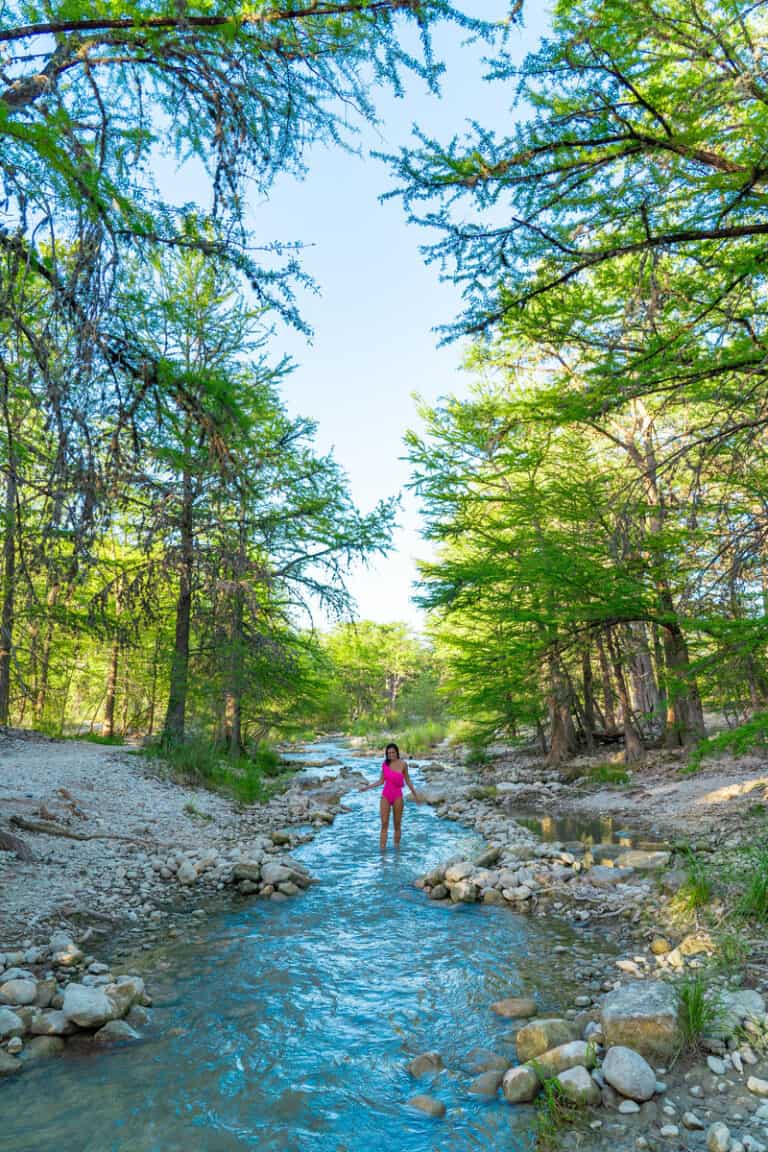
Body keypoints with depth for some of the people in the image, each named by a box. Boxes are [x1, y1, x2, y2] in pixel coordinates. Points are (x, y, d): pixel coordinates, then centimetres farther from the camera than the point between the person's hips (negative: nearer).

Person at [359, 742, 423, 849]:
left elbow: (408, 781, 5)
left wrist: (415, 795, 5)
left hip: (397, 796, -1)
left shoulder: (403, 764, -4)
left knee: (397, 824, 7)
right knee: (384, 824, -2)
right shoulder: (385, 764, 1)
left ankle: (397, 847, 18)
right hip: (385, 796, 1)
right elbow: (381, 781, 9)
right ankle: (382, 849, -1)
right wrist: (367, 787, 2)